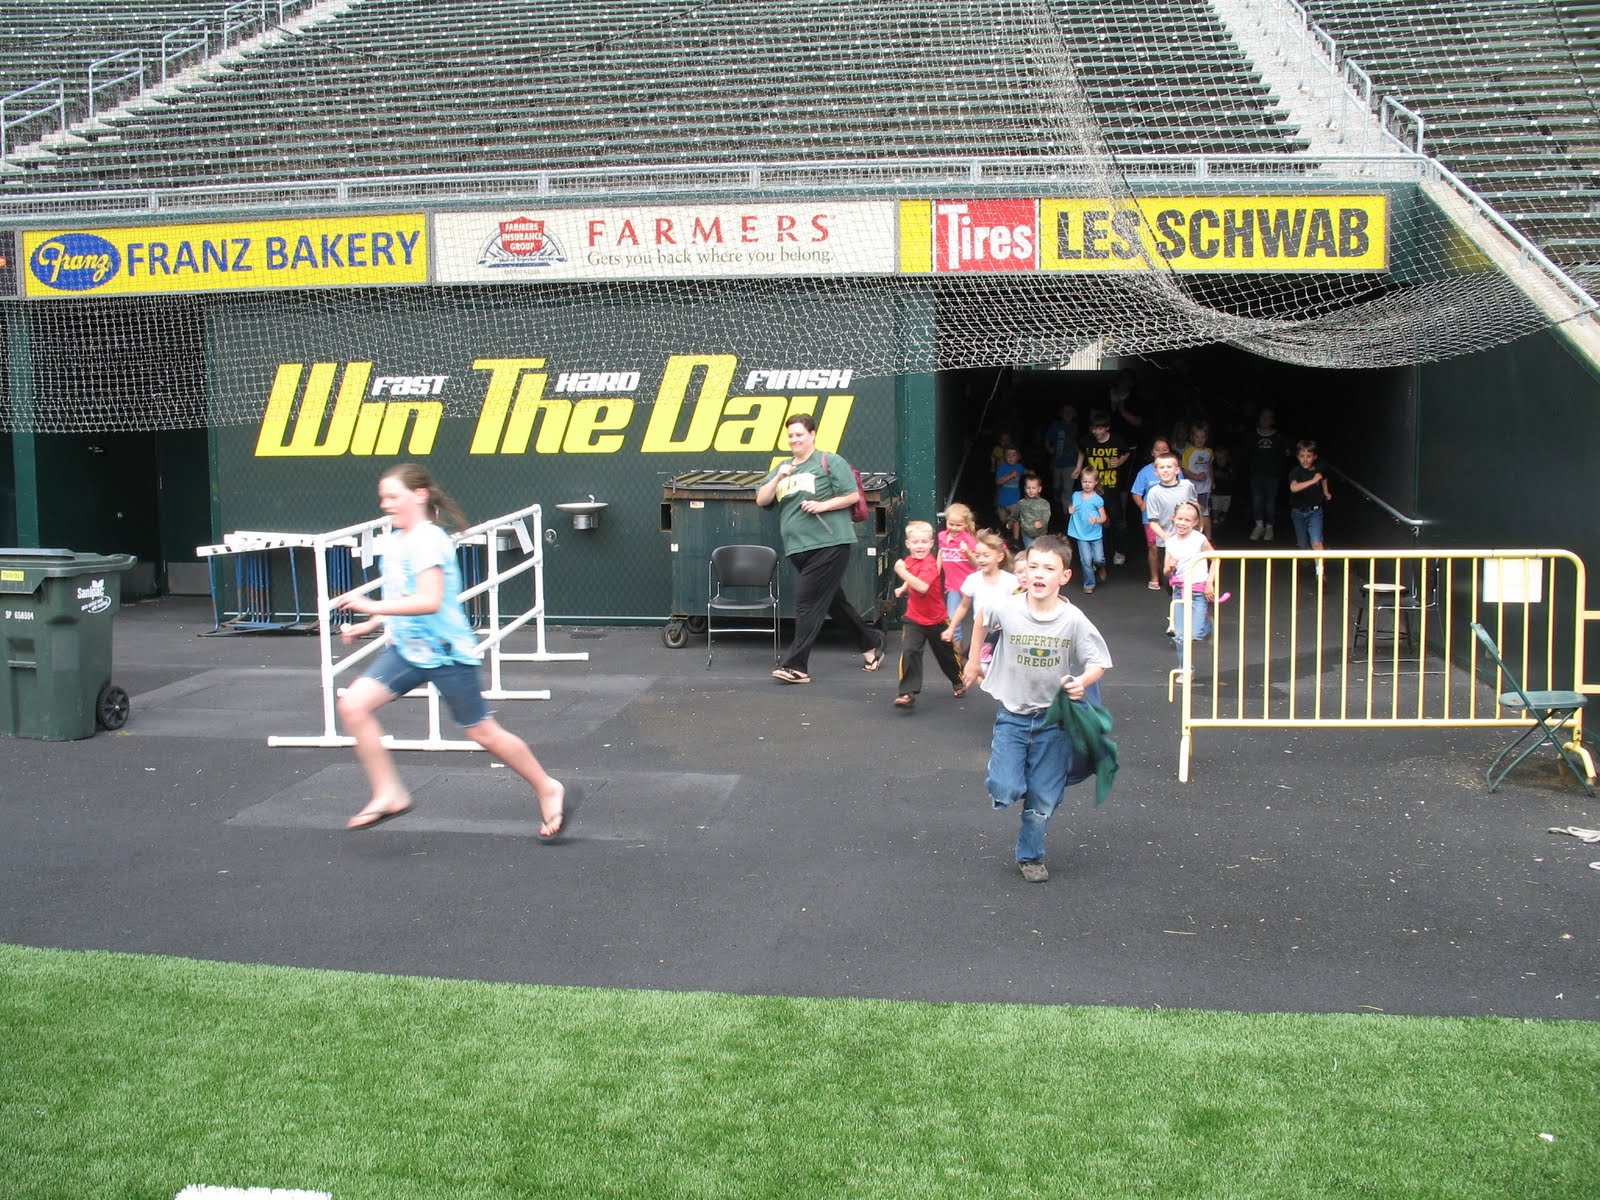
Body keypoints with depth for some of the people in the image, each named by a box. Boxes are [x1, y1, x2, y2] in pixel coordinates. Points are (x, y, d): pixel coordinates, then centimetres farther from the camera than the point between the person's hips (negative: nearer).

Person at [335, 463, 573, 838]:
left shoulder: (429, 541, -18)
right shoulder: (395, 542, 9)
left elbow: (429, 602, -31)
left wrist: (372, 607, -33)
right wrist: (369, 625, 11)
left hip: (445, 652, -8)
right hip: (406, 649, 8)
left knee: (483, 733, 2)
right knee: (353, 704, -9)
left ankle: (549, 791, 21)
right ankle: (389, 795, 0)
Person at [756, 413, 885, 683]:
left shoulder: (830, 462, -2)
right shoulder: (782, 468, 17)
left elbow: (853, 496, -4)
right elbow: (761, 500, 8)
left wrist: (823, 505, -16)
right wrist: (778, 478, -7)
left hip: (829, 544, -7)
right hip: (798, 548, 7)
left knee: (808, 603, -11)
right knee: (833, 601, 16)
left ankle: (796, 665, -10)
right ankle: (871, 643, 32)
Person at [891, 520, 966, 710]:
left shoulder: (929, 565, -24)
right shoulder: (909, 560, -2)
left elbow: (922, 587, -42)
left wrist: (902, 572, -45)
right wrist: (903, 588, 4)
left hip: (936, 619, -4)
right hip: (914, 618, 4)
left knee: (947, 653, 17)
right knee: (908, 652, -15)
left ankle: (959, 681, 44)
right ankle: (908, 693, -13)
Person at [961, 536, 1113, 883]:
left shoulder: (1074, 620, -14)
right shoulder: (1006, 611, -13)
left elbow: (1099, 661, -6)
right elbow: (982, 621, 11)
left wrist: (1083, 681, -27)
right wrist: (974, 662, 21)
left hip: (1053, 718, 0)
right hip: (1012, 714, 0)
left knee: (1043, 799, 8)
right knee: (1004, 791, -12)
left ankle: (1031, 855, 30)